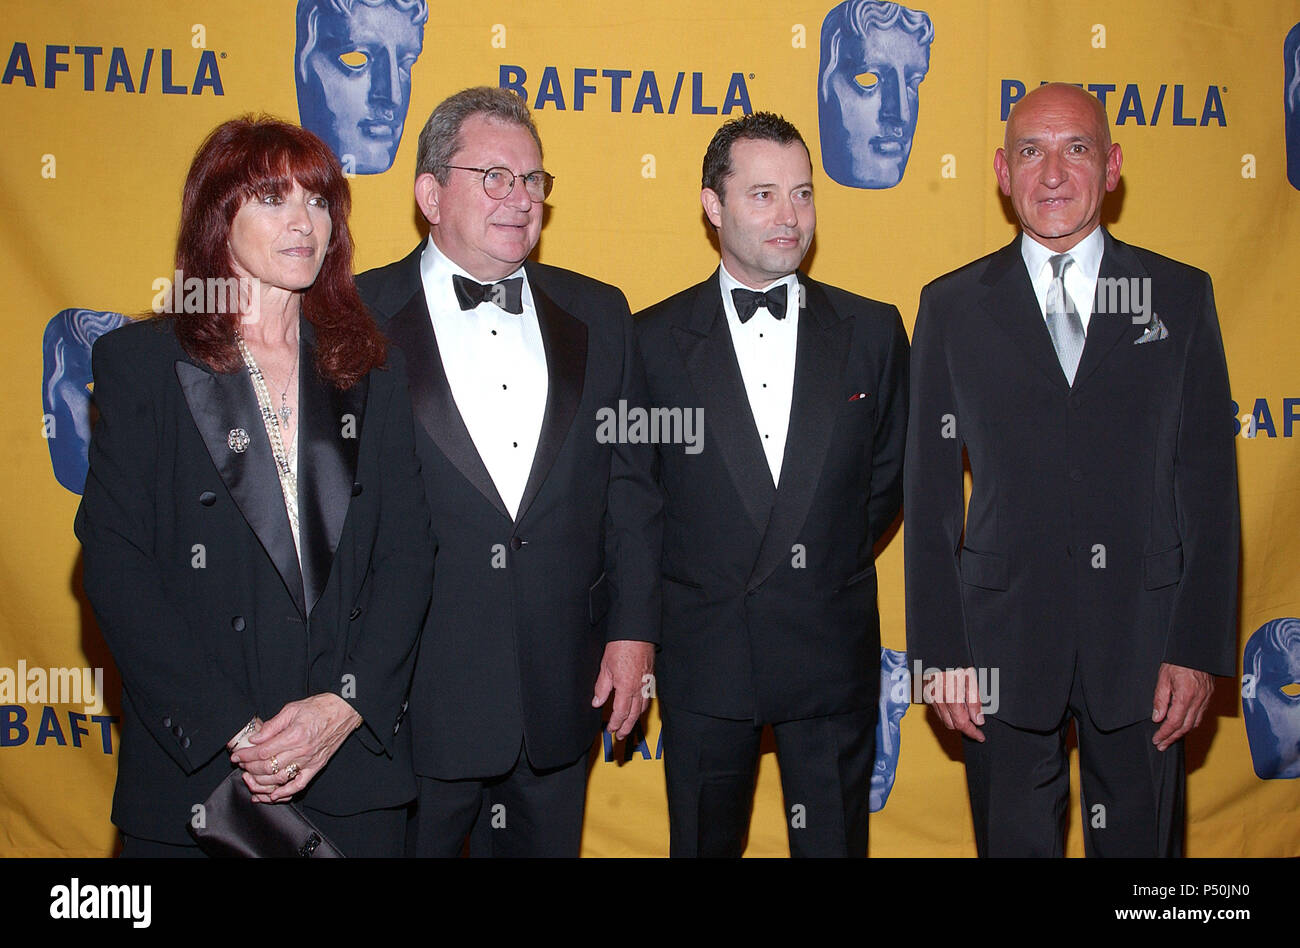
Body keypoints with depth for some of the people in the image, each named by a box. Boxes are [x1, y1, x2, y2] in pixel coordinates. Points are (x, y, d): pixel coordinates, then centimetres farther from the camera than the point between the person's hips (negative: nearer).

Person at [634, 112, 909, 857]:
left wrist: (827, 563, 6)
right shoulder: (654, 339, -3)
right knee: (703, 842, 14)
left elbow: (890, 475, 9)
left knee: (835, 842, 12)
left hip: (833, 655, 1)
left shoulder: (873, 330, 2)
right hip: (703, 656, -1)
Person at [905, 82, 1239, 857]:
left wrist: (1201, 647, -4)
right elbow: (930, 491, 1)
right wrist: (940, 651, -3)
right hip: (1004, 634, 0)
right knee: (1013, 839, 12)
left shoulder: (1181, 296, 4)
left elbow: (1209, 482, 2)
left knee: (1141, 840, 12)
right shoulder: (953, 307, 2)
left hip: (1144, 628, 1)